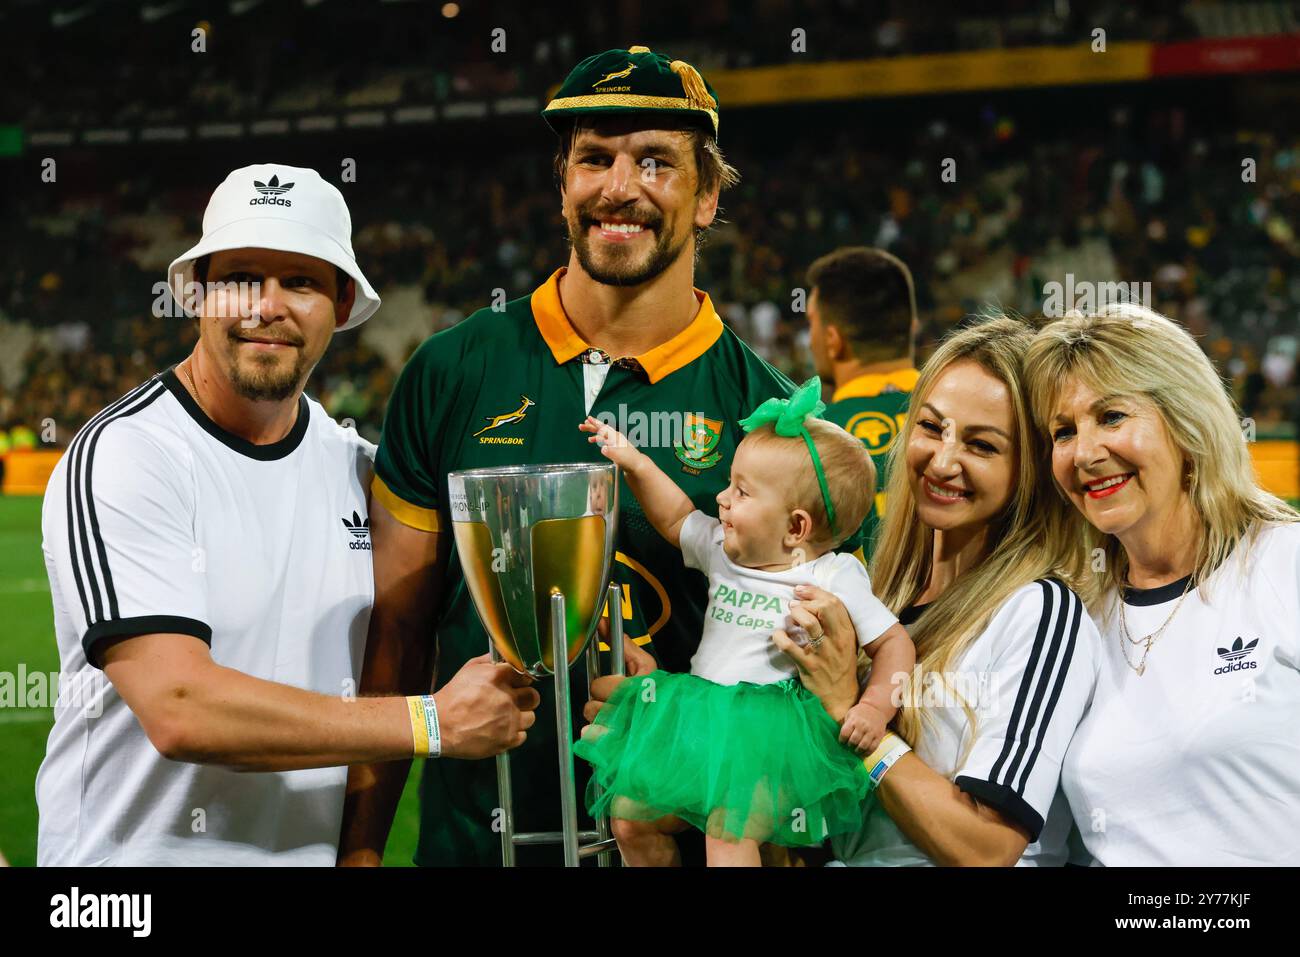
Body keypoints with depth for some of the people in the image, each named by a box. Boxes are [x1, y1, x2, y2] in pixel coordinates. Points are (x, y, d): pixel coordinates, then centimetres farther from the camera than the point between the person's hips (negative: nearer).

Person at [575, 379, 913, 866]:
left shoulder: (835, 580, -5)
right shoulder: (723, 550, 13)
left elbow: (894, 643, -2)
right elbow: (676, 519, 29)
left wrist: (876, 706, -17)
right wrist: (636, 465, 20)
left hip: (768, 743, -7)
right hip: (700, 725, 7)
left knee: (730, 833, -30)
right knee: (630, 816, -6)